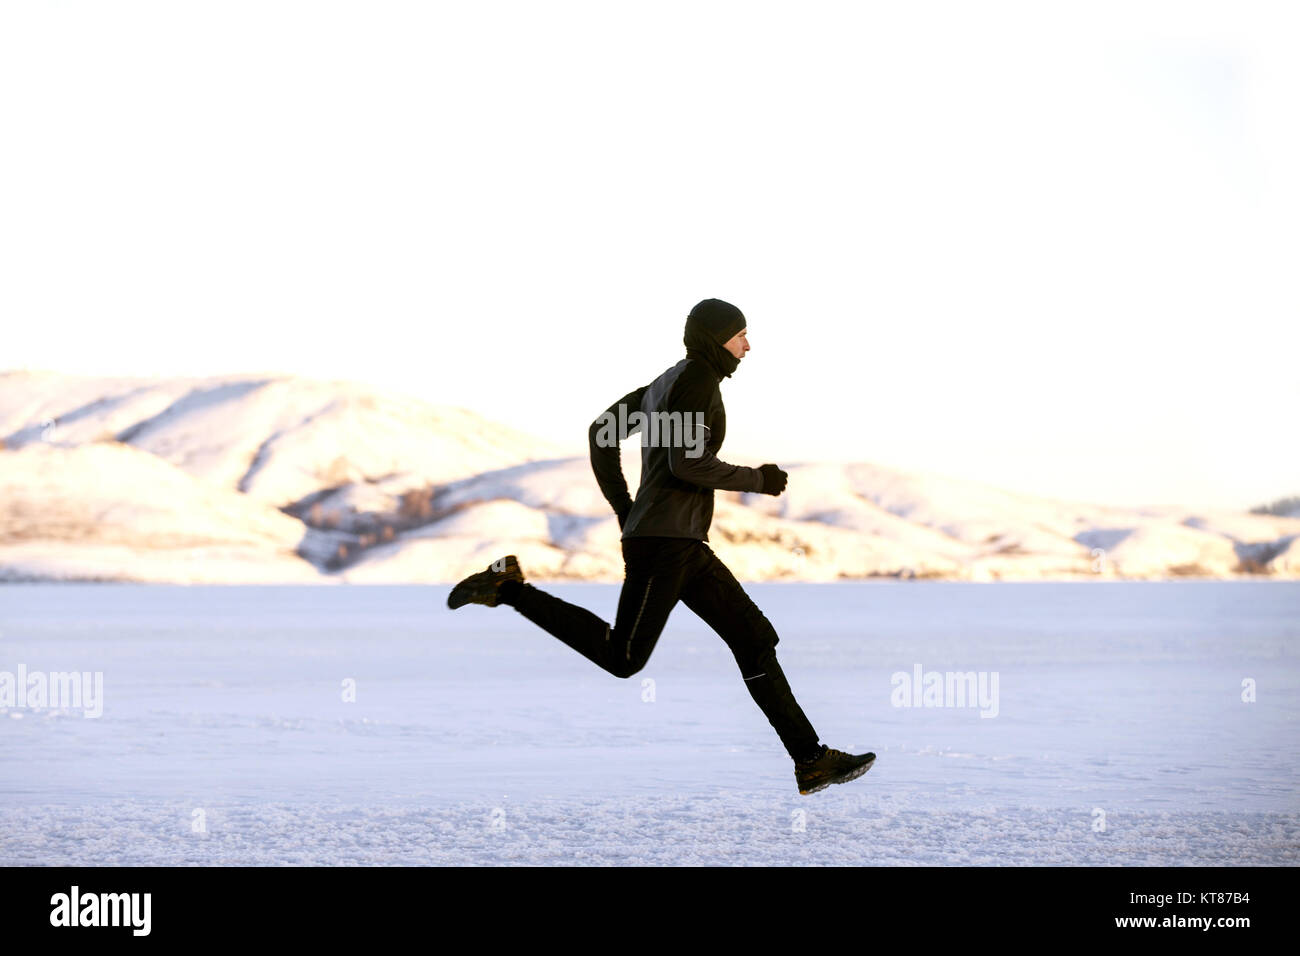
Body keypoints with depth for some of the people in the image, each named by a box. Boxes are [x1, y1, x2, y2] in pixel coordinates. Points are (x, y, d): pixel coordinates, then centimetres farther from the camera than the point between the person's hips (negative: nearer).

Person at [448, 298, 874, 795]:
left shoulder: (667, 381, 19)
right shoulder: (698, 377, -9)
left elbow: (601, 432, 22)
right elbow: (687, 463, -20)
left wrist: (623, 508, 23)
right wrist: (757, 480, -8)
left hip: (684, 546, 10)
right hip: (666, 539, -10)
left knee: (755, 638, 6)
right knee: (622, 658, -11)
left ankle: (811, 760, 3)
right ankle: (509, 587, -6)